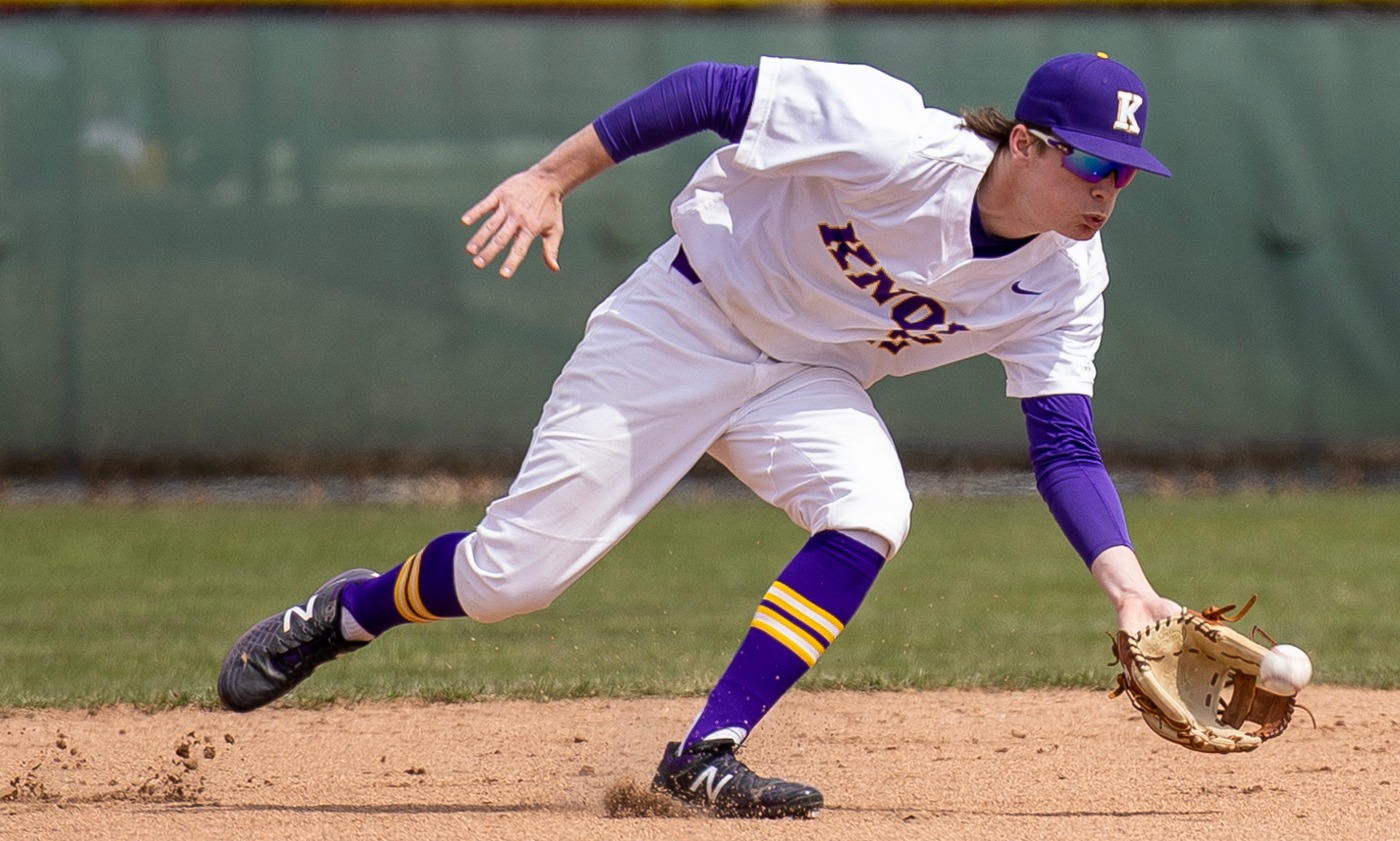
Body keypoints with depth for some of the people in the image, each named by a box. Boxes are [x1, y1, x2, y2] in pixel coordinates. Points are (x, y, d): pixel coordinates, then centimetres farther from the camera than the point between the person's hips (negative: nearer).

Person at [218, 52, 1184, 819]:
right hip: (683, 324, -4)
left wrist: (1129, 586, -28)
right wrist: (553, 176, -23)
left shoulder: (1066, 286, -15)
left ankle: (707, 756, -19)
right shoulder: (895, 141, -31)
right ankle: (347, 612, 29)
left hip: (812, 382, 4)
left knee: (870, 511, -28)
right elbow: (713, 91, -24)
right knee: (512, 573, -5)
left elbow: (1065, 448, -14)